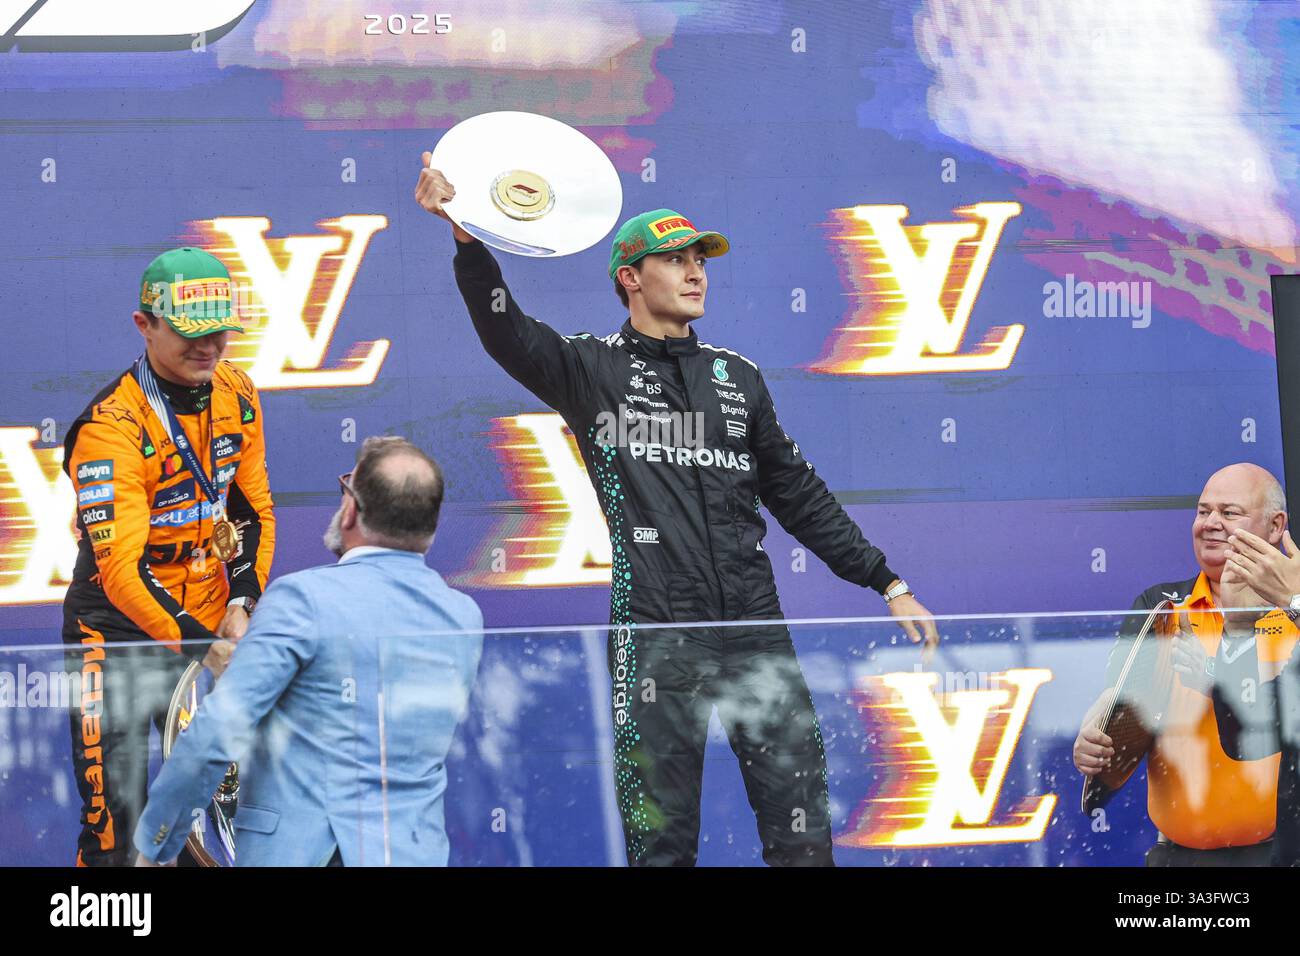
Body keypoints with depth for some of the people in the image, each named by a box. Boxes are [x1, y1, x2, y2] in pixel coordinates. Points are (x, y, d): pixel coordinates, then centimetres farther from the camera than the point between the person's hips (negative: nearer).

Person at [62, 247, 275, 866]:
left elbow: (253, 510, 11)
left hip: (210, 628, 6)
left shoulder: (237, 396, 1)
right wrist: (201, 647, -30)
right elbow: (122, 569, -25)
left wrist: (243, 603, -5)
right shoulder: (111, 426, -20)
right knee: (115, 830, -7)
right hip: (120, 635, -5)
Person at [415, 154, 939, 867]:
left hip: (755, 626, 4)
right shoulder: (593, 369, 7)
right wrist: (469, 241, -27)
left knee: (803, 834, 0)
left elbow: (798, 494, 23)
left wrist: (887, 583, 20)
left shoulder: (737, 375, 19)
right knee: (661, 840, -1)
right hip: (655, 633, -3)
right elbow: (509, 335, -11)